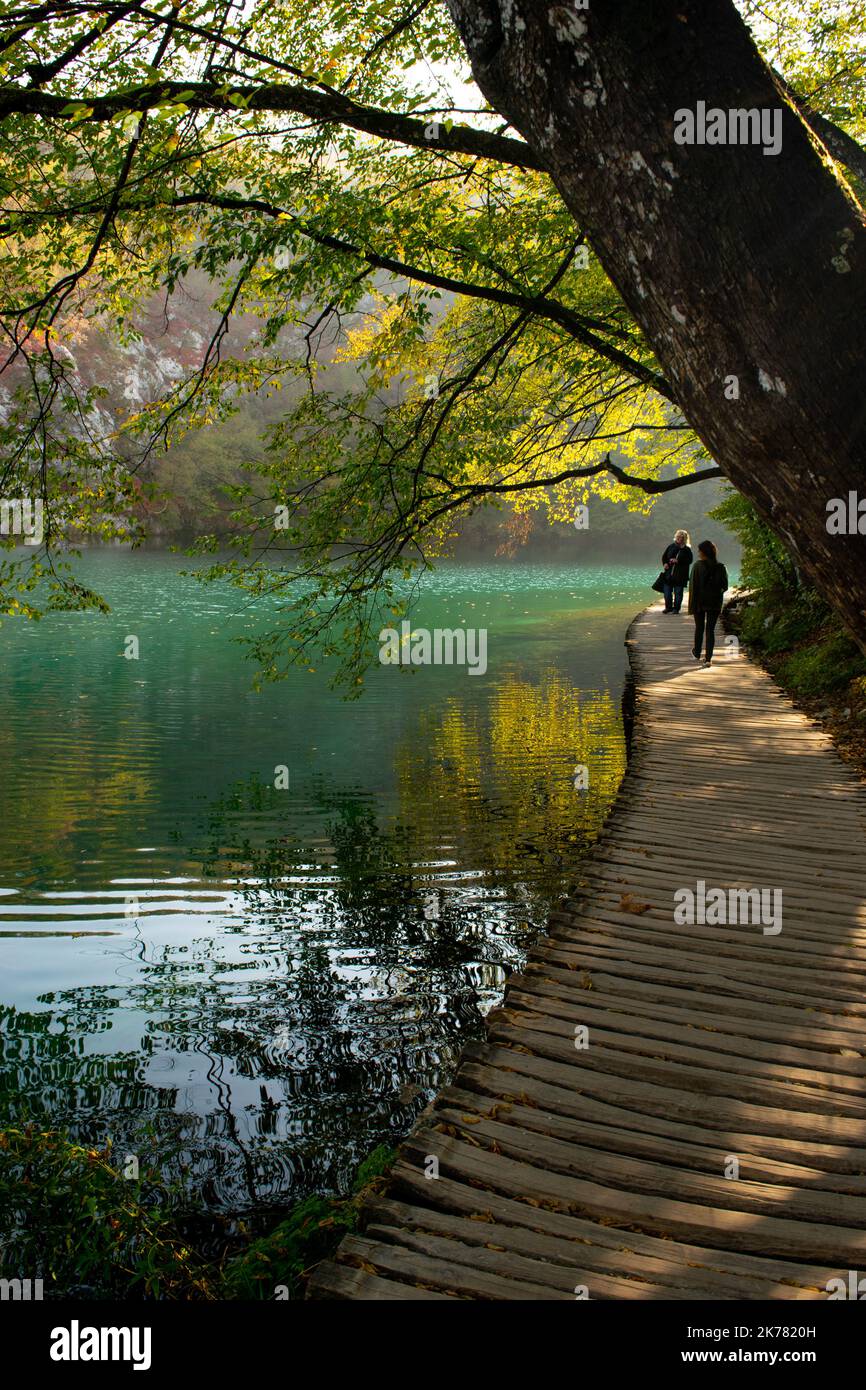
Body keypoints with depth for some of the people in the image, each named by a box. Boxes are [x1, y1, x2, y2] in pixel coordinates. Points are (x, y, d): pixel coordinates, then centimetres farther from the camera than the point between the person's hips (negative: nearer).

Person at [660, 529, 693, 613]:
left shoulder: (686, 549, -1)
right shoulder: (671, 546, 9)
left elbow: (690, 560, -10)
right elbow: (664, 556, 15)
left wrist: (678, 561, -18)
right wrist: (665, 563, -5)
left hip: (680, 575, -3)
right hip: (669, 573, 3)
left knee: (678, 592, 1)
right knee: (667, 591, 6)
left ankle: (676, 608, 9)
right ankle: (668, 607, 17)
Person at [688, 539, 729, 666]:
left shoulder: (698, 566, -11)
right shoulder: (720, 567, -4)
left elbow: (693, 586, -11)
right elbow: (725, 586, 0)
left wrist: (692, 605, -7)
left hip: (700, 602, -1)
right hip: (715, 603, 1)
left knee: (699, 628, 15)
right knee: (710, 630, 5)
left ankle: (697, 654, 32)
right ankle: (708, 658, -2)